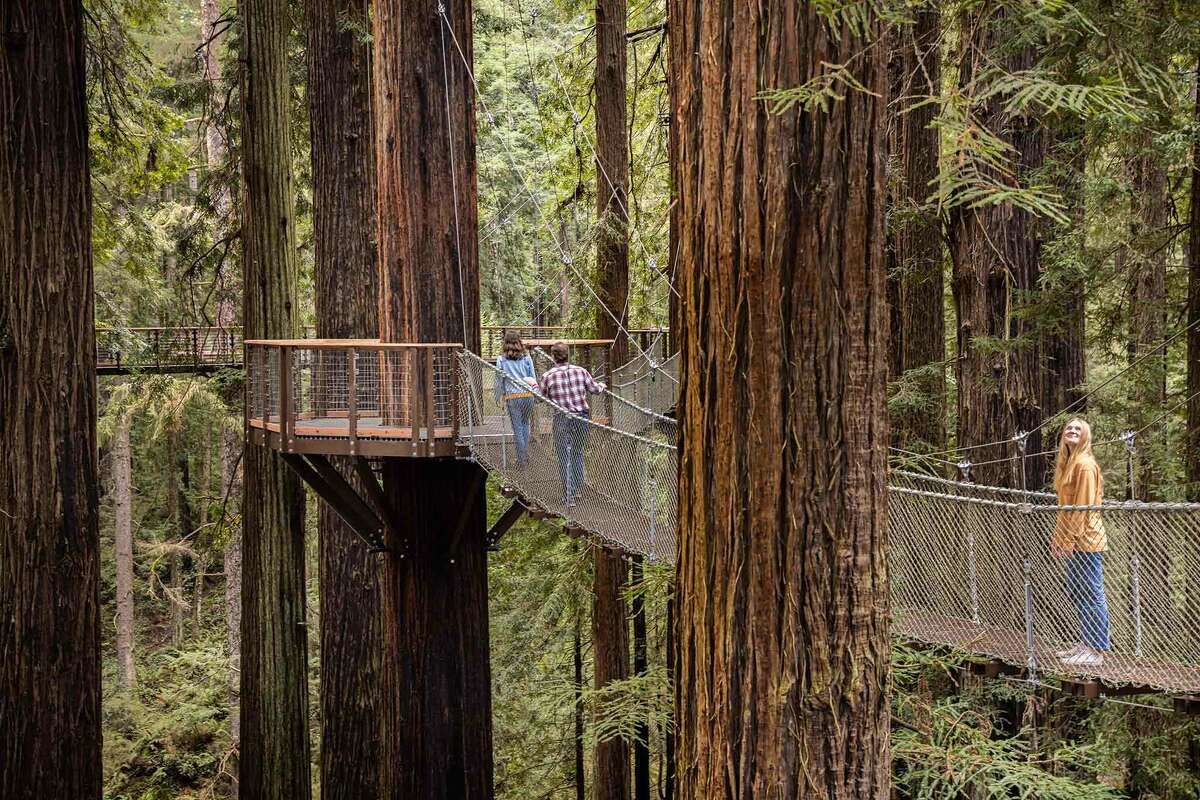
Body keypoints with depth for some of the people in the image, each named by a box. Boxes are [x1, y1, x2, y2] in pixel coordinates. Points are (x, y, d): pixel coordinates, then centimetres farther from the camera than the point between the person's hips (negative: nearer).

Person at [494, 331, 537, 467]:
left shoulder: (501, 360, -1)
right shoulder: (526, 358, 3)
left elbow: (499, 381, 1)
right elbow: (534, 378, 7)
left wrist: (498, 397, 12)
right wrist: (535, 393, 18)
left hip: (512, 397, -2)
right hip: (528, 395, 2)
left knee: (517, 428, 4)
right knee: (525, 424, 19)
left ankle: (521, 460, 6)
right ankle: (526, 454, 16)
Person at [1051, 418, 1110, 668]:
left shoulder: (1085, 464, -13)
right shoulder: (1067, 463, 16)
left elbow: (1084, 505, -18)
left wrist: (1070, 538, -19)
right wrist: (1057, 535, 17)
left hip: (1086, 540, -10)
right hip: (1074, 541, 10)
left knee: (1091, 595, -6)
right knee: (1077, 594, 14)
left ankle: (1096, 652, -3)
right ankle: (1086, 644, 22)